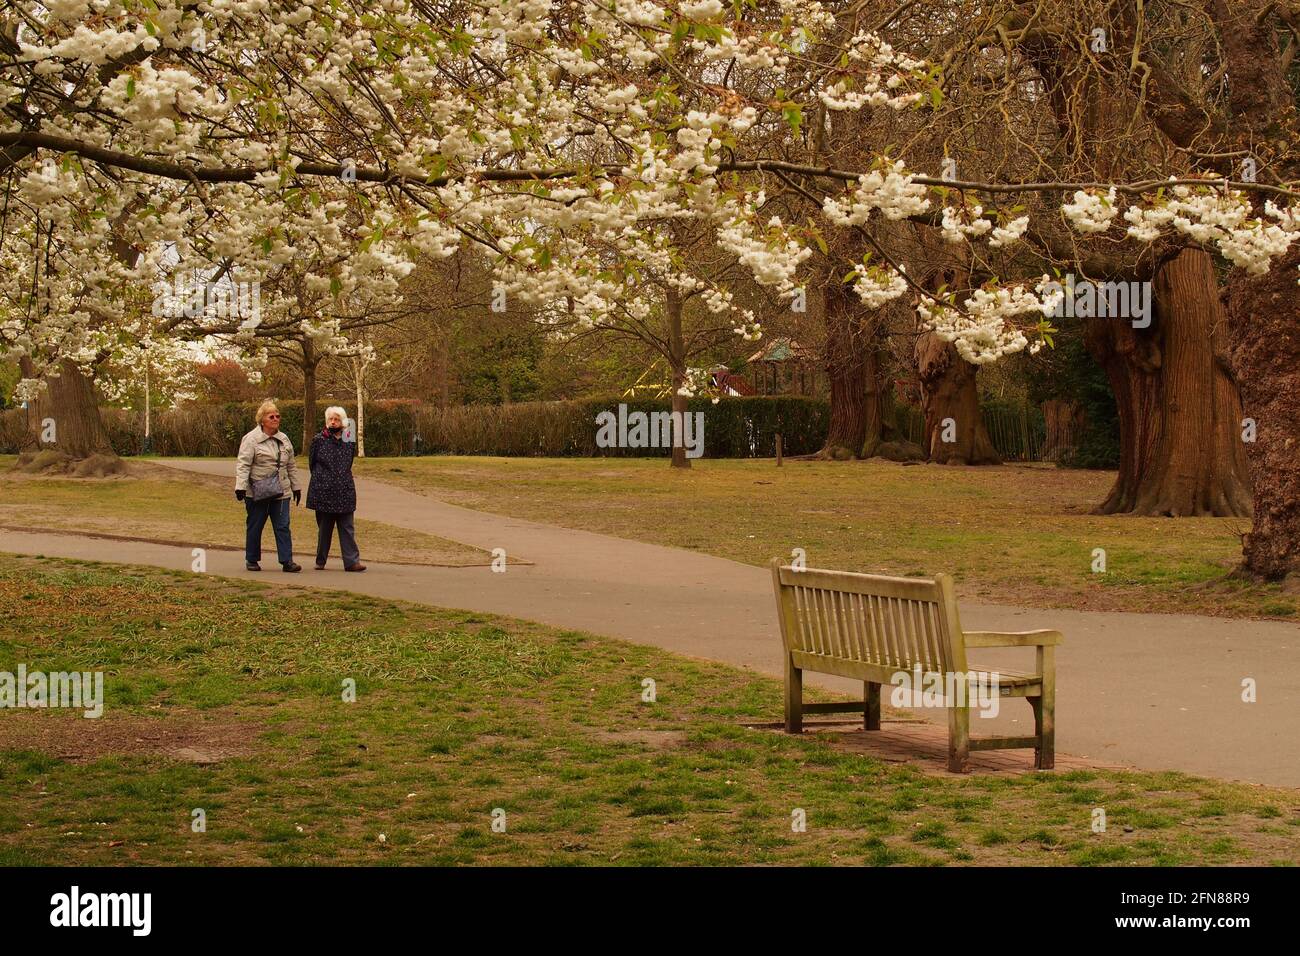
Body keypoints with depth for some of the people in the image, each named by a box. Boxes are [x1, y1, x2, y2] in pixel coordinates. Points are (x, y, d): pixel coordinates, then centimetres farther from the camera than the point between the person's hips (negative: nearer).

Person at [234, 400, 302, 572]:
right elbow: (243, 464, -11)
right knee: (255, 527, 5)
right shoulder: (251, 439, -6)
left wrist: (296, 487, 20)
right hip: (257, 493, -5)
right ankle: (252, 560, 17)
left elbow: (291, 466, 21)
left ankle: (287, 561, -2)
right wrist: (240, 486, -20)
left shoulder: (284, 439, 14)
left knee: (283, 526, -1)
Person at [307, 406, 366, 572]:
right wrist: (320, 479, 8)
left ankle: (352, 561, -7)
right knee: (324, 528, 5)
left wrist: (341, 477, 10)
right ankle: (321, 560, 15)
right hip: (323, 491, -1)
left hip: (345, 491, 1)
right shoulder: (318, 440, 2)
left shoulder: (349, 441, 7)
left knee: (347, 527, -3)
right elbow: (311, 463, 9)